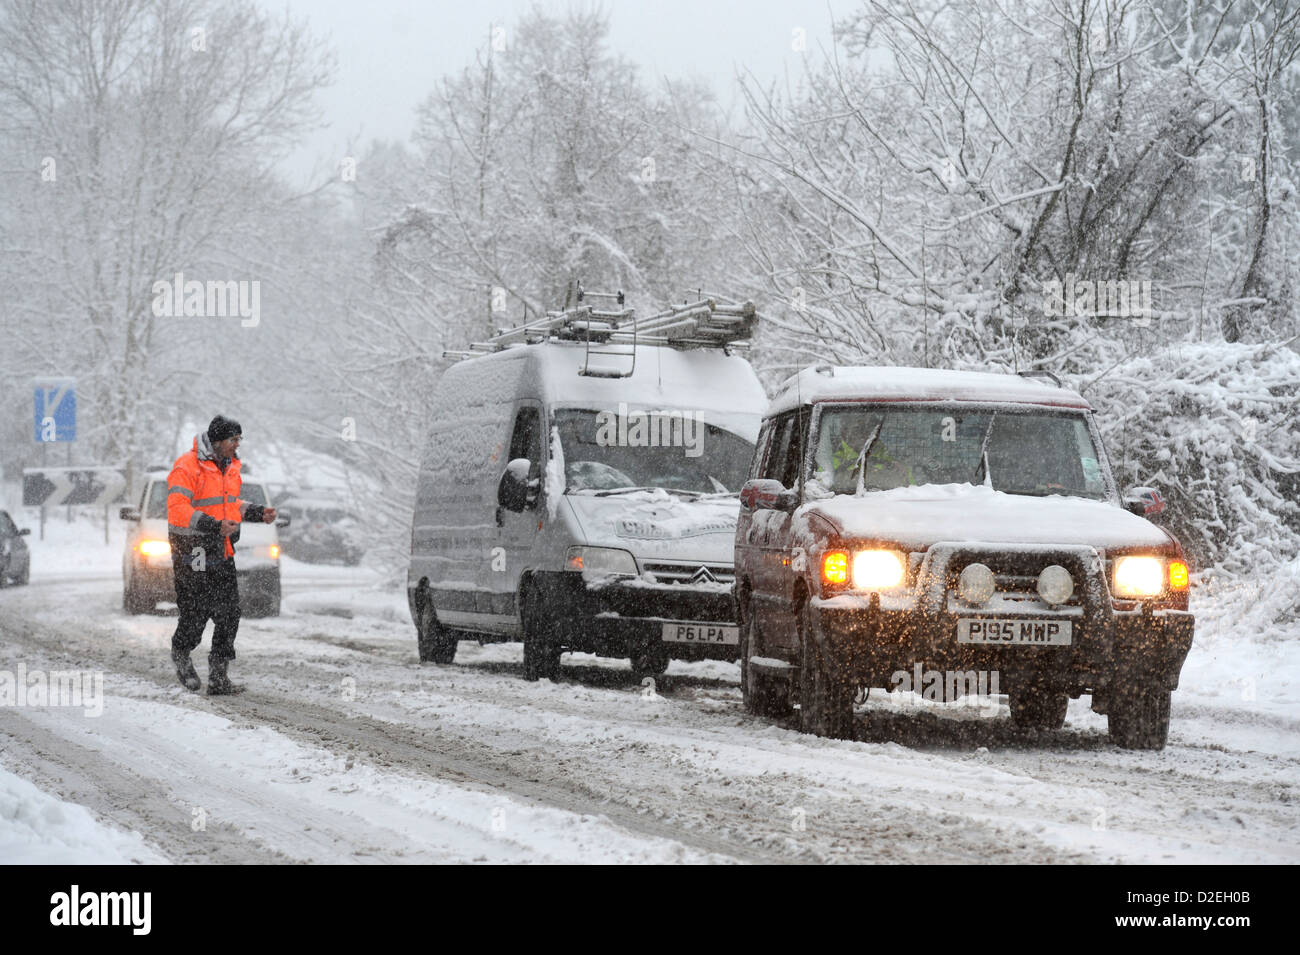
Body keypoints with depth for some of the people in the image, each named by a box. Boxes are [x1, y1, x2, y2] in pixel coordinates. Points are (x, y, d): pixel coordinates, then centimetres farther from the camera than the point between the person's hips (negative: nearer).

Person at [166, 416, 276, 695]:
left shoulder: (229, 466, 13)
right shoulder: (187, 467, -14)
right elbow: (177, 508, -23)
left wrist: (258, 513, 10)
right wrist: (213, 525, -32)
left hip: (222, 552, 8)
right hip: (193, 552, -8)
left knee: (228, 614, 0)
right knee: (196, 613, -2)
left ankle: (219, 677, 3)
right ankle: (181, 654, 28)